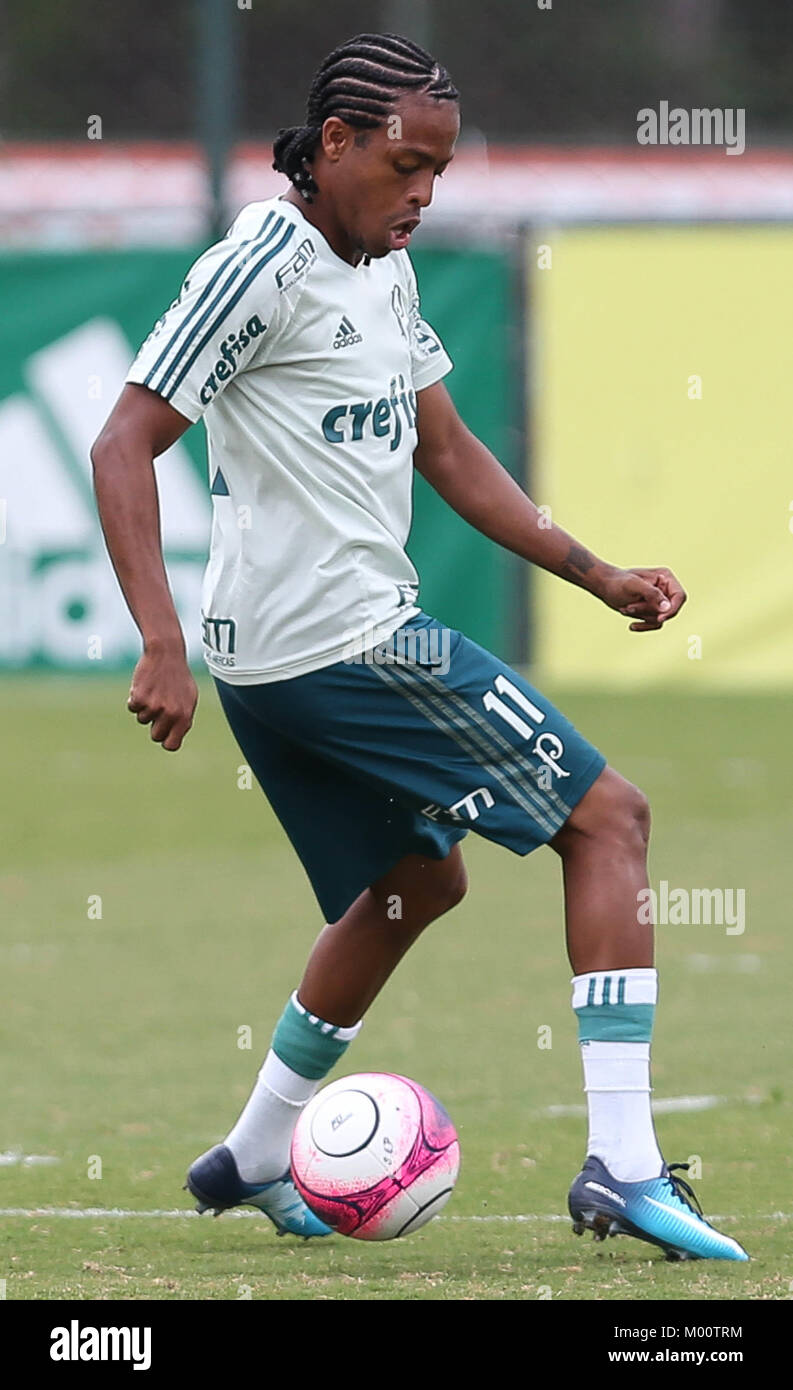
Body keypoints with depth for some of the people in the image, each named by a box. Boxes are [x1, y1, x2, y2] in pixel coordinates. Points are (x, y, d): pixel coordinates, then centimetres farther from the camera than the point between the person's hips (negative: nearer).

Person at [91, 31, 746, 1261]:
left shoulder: (384, 269, 14)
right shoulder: (263, 266, -15)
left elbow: (447, 451, 23)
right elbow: (125, 447, -18)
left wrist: (595, 574, 16)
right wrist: (163, 644, -26)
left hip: (274, 661, 10)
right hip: (352, 648, -10)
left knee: (416, 881, 27)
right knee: (608, 818, -6)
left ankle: (255, 1160, 33)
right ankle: (623, 1168, -12)